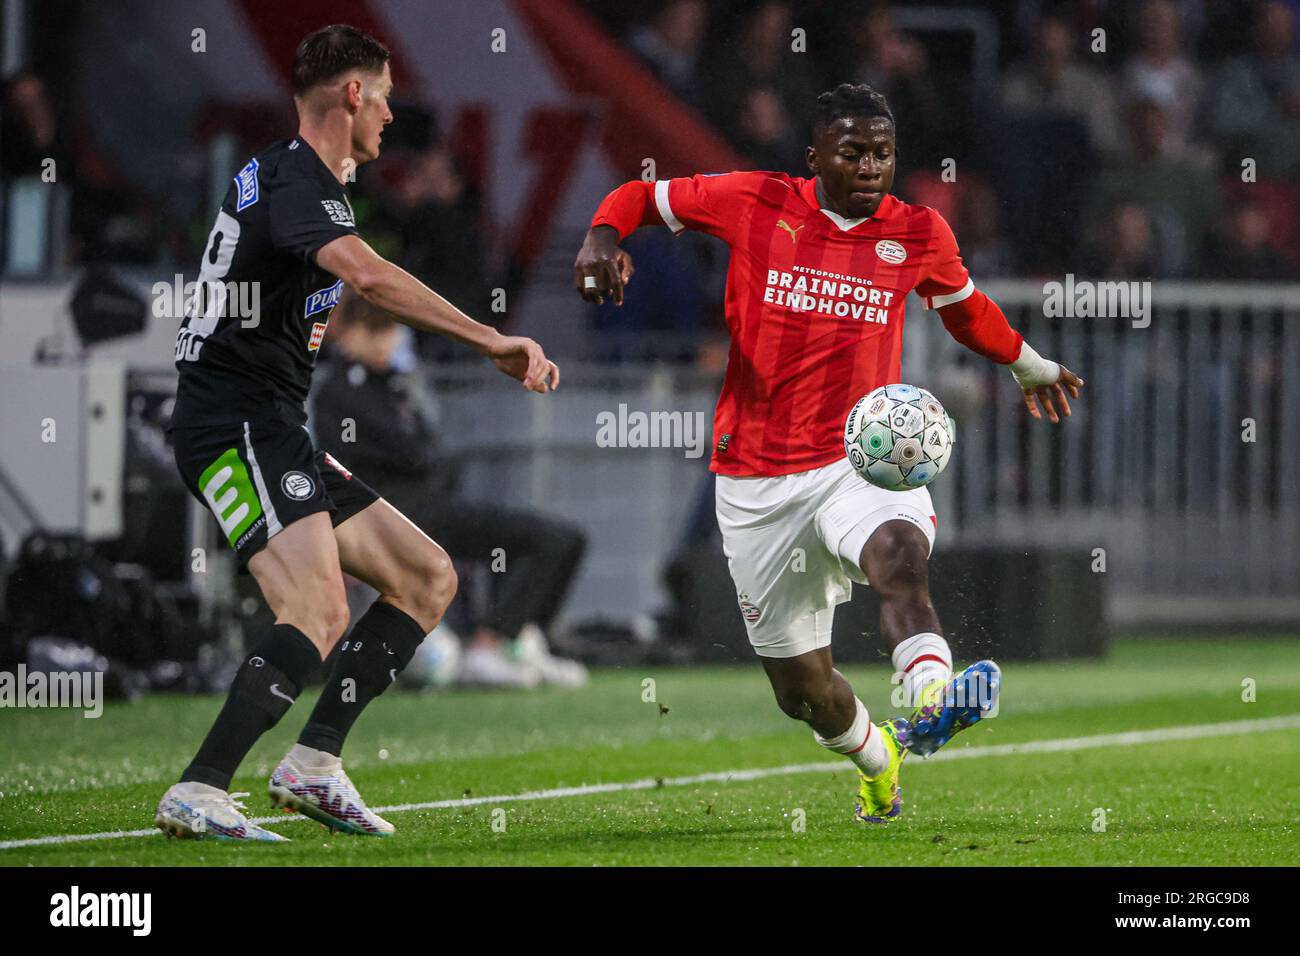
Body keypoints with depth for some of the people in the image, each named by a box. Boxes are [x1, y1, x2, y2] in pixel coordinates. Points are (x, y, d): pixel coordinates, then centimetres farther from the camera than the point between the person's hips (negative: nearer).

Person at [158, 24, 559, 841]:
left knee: (429, 579, 9)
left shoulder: (304, 181, 20)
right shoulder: (294, 181, -14)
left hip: (276, 436, 11)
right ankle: (199, 795, -28)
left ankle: (314, 765, 6)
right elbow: (366, 275, -33)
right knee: (320, 612, -27)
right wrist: (490, 340, -36)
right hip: (237, 428, -11)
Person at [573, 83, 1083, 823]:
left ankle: (931, 696, -62)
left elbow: (964, 305, 26)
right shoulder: (755, 205, -1)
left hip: (864, 459, 0)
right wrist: (605, 235, -11)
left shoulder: (918, 234, 4)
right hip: (757, 477, 0)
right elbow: (643, 197, 11)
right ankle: (875, 756, 37)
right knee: (802, 686, 4)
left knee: (899, 552, -37)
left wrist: (1029, 365, 40)